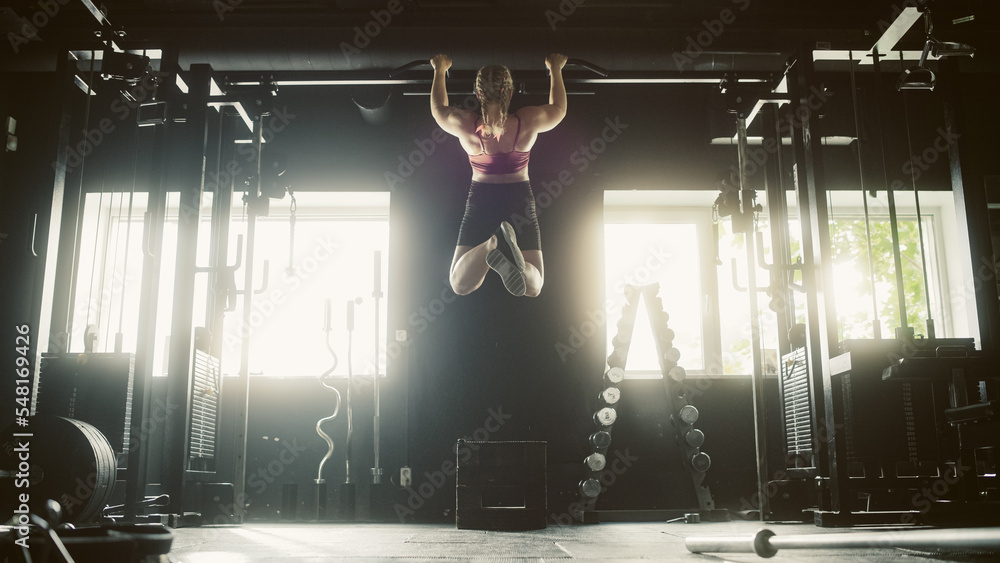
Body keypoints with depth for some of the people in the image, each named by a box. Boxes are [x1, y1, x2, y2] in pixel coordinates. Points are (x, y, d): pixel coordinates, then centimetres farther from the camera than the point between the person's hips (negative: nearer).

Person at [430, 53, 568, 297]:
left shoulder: (465, 125, -10)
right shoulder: (528, 122, -9)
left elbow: (438, 108, 15)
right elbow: (559, 108, 15)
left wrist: (440, 70, 29)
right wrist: (555, 70, 29)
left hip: (480, 201, 0)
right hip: (520, 201, 1)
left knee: (459, 285, 1)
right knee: (533, 286, 5)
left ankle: (493, 246, -32)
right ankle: (519, 264, -35)